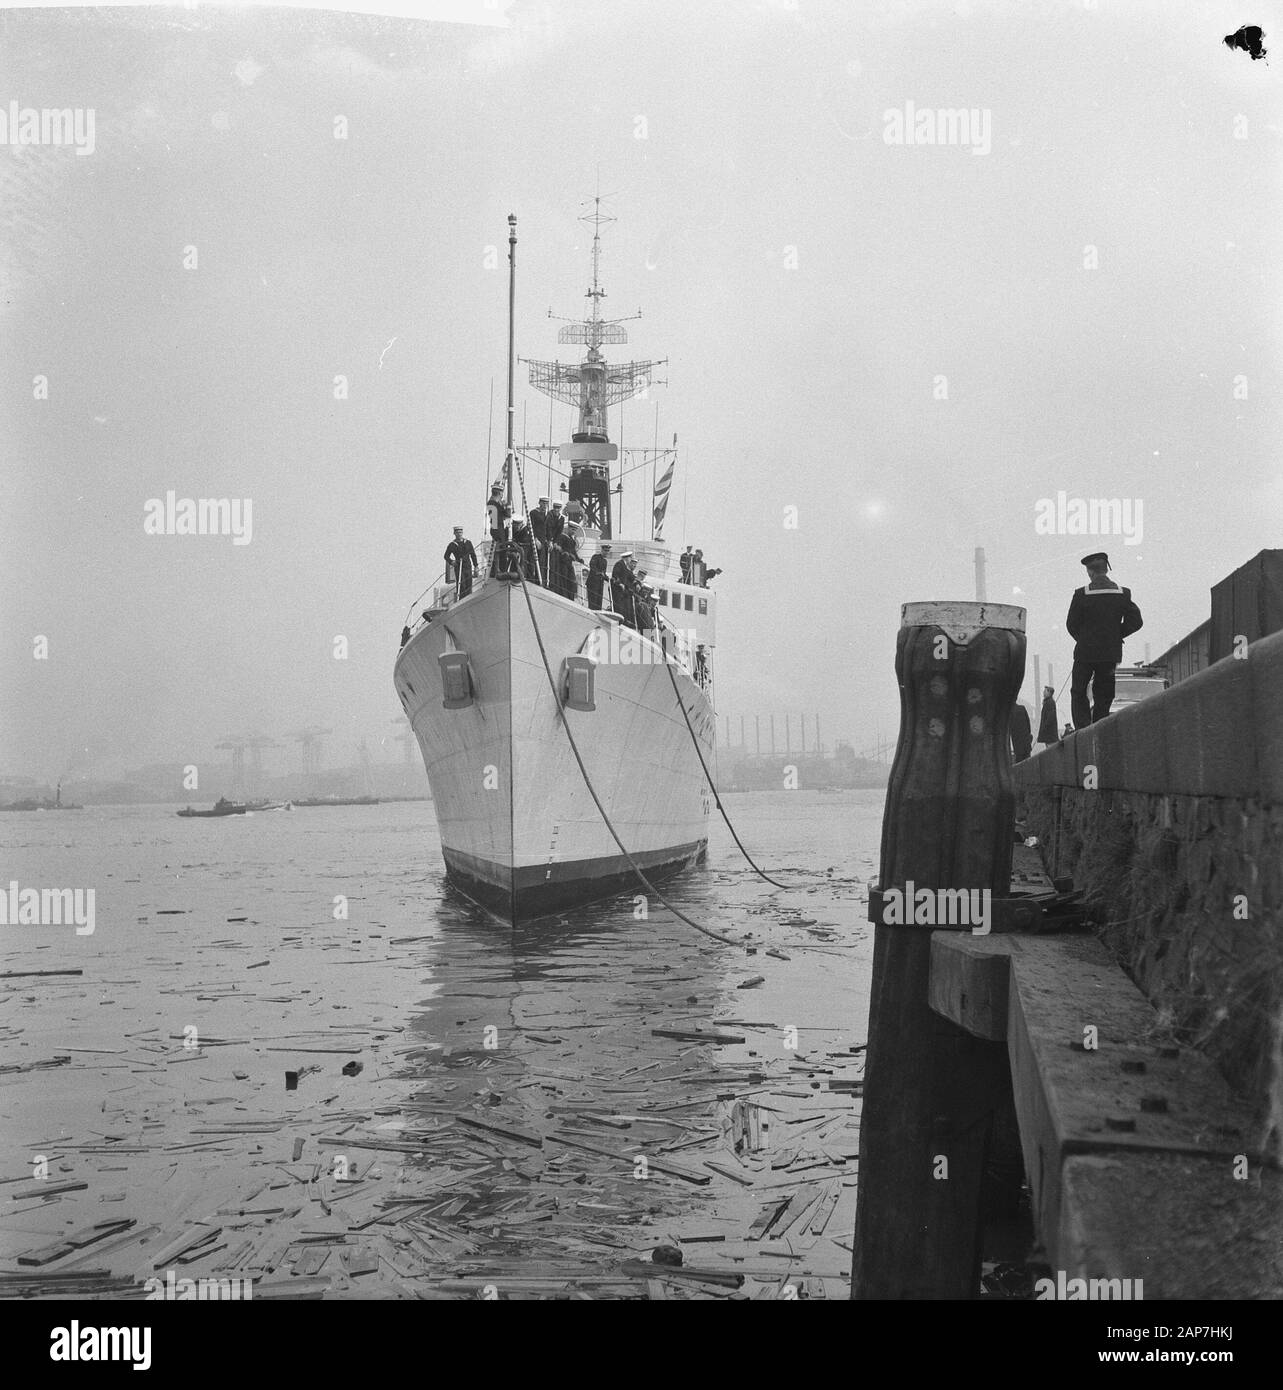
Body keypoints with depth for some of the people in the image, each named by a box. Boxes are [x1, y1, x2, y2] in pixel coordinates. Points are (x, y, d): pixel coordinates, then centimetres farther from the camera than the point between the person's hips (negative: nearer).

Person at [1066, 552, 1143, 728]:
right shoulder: (1123, 593, -1)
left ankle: (1083, 731, -7)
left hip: (1085, 653, -3)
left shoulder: (1081, 594, -10)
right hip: (1112, 653, 3)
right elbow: (1135, 622, -1)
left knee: (1078, 693, 10)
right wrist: (1115, 635, 9)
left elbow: (1071, 624, -6)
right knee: (1103, 697, 13)